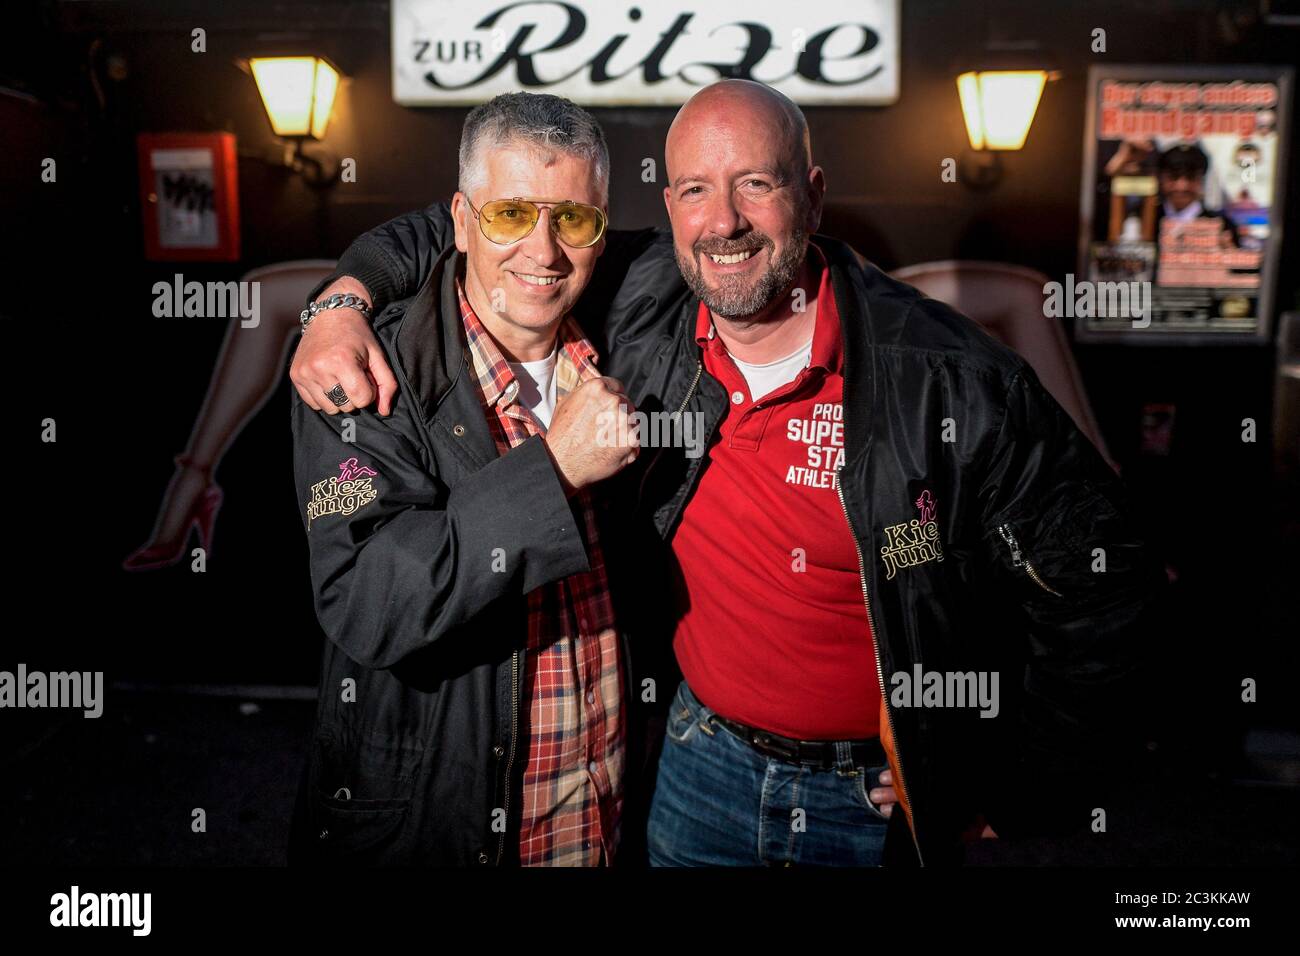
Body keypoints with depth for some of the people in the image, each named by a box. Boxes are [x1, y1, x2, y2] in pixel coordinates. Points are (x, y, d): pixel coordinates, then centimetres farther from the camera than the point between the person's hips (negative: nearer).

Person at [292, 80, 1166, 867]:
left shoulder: (948, 378, -22)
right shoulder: (642, 296, -11)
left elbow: (1098, 583, -12)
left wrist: (1019, 797, -9)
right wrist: (349, 294, -11)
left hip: (883, 800, -3)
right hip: (706, 761, 3)